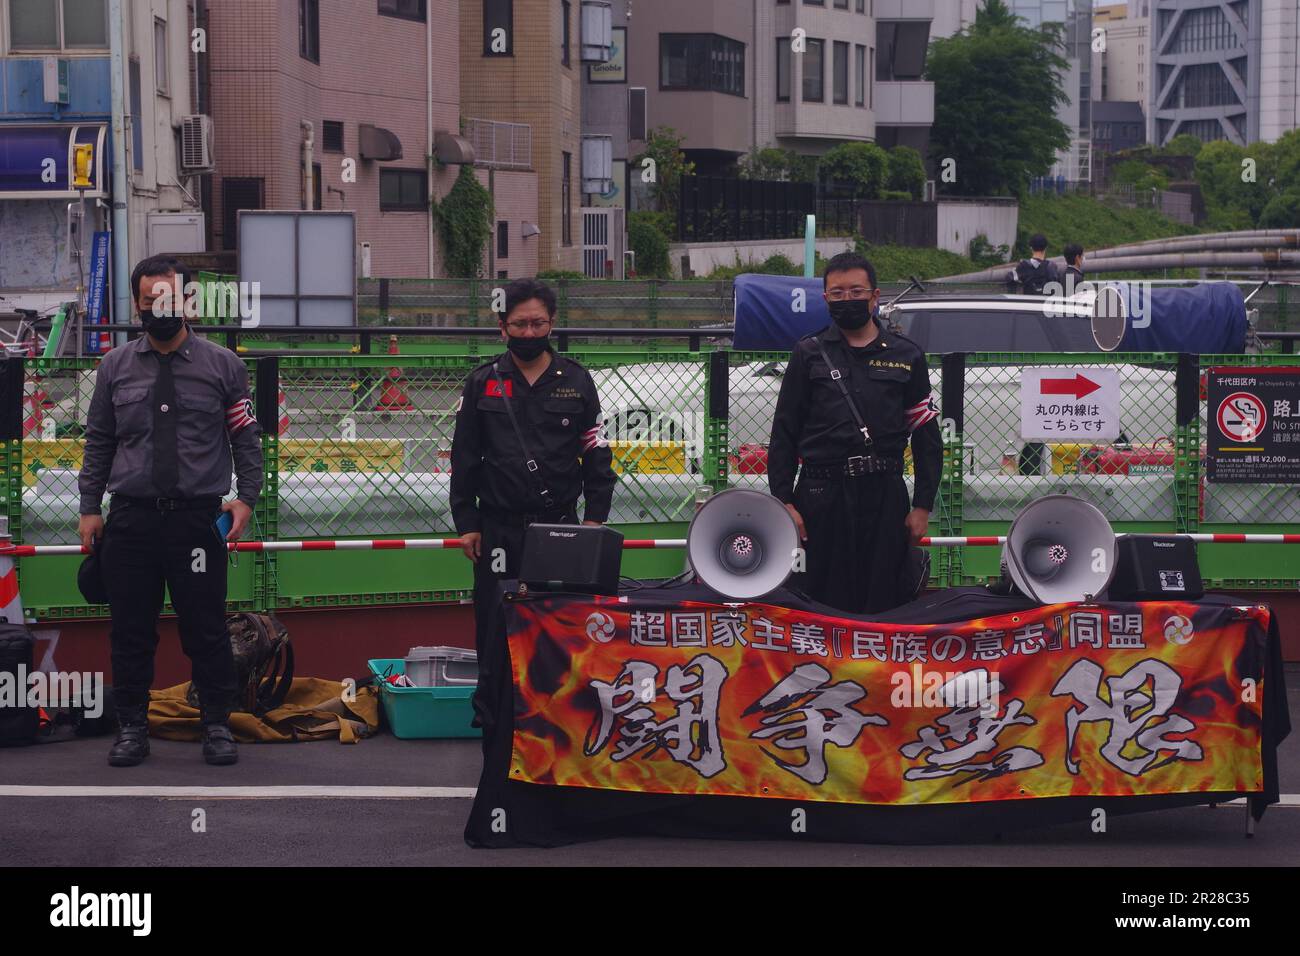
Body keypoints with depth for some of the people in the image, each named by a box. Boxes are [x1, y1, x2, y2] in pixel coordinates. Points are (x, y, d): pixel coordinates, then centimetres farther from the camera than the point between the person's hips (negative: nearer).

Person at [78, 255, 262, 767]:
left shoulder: (221, 365, 4)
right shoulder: (115, 367, 10)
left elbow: (246, 439, 6)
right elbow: (98, 442, 13)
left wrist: (246, 498, -5)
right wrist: (90, 508, 7)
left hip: (198, 518, -2)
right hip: (130, 520, 2)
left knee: (206, 629, 1)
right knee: (131, 630, 5)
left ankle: (217, 726, 10)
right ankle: (132, 727, 14)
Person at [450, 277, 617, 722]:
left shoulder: (576, 382, 6)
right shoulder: (483, 383, 6)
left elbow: (597, 454, 8)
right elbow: (464, 457, 7)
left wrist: (594, 517, -1)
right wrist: (466, 523, 2)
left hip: (560, 526, 0)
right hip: (498, 528, 0)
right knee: (494, 622, 2)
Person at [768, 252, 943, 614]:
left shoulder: (907, 356, 10)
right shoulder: (809, 353, 9)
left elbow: (927, 435, 10)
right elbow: (784, 432, 7)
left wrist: (923, 506, 3)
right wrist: (783, 501, -1)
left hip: (885, 497, 1)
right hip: (821, 497, -1)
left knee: (885, 605, 1)